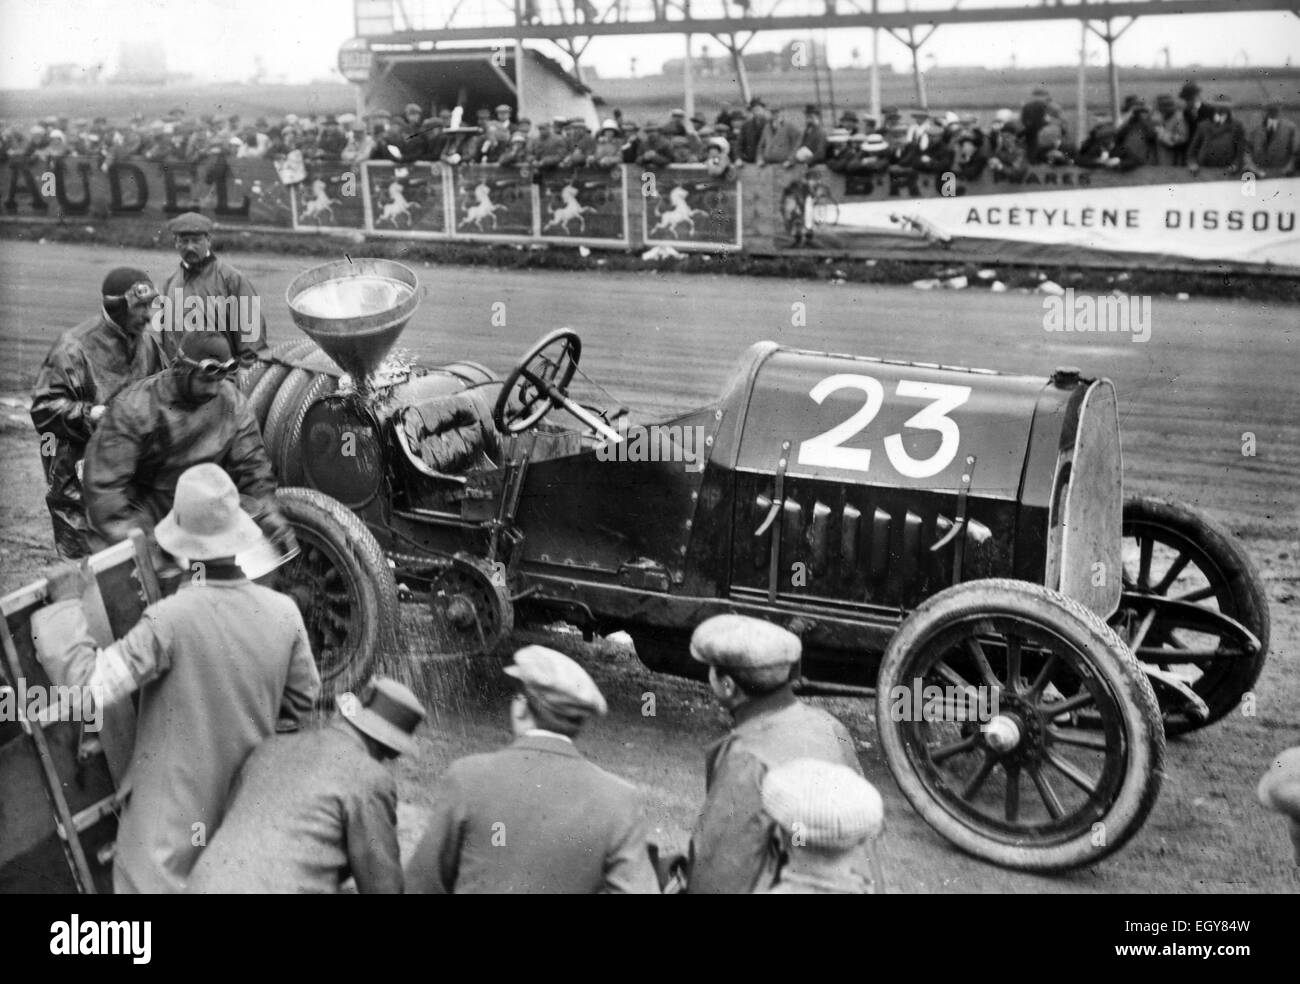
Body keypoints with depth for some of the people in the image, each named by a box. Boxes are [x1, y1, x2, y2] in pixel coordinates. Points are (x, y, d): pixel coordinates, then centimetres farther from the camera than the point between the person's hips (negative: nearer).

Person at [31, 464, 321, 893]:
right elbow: (302, 700, 3)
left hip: (176, 812, -4)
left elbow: (86, 684, -24)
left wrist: (65, 604, -14)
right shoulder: (283, 612, -11)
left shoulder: (170, 621, -26)